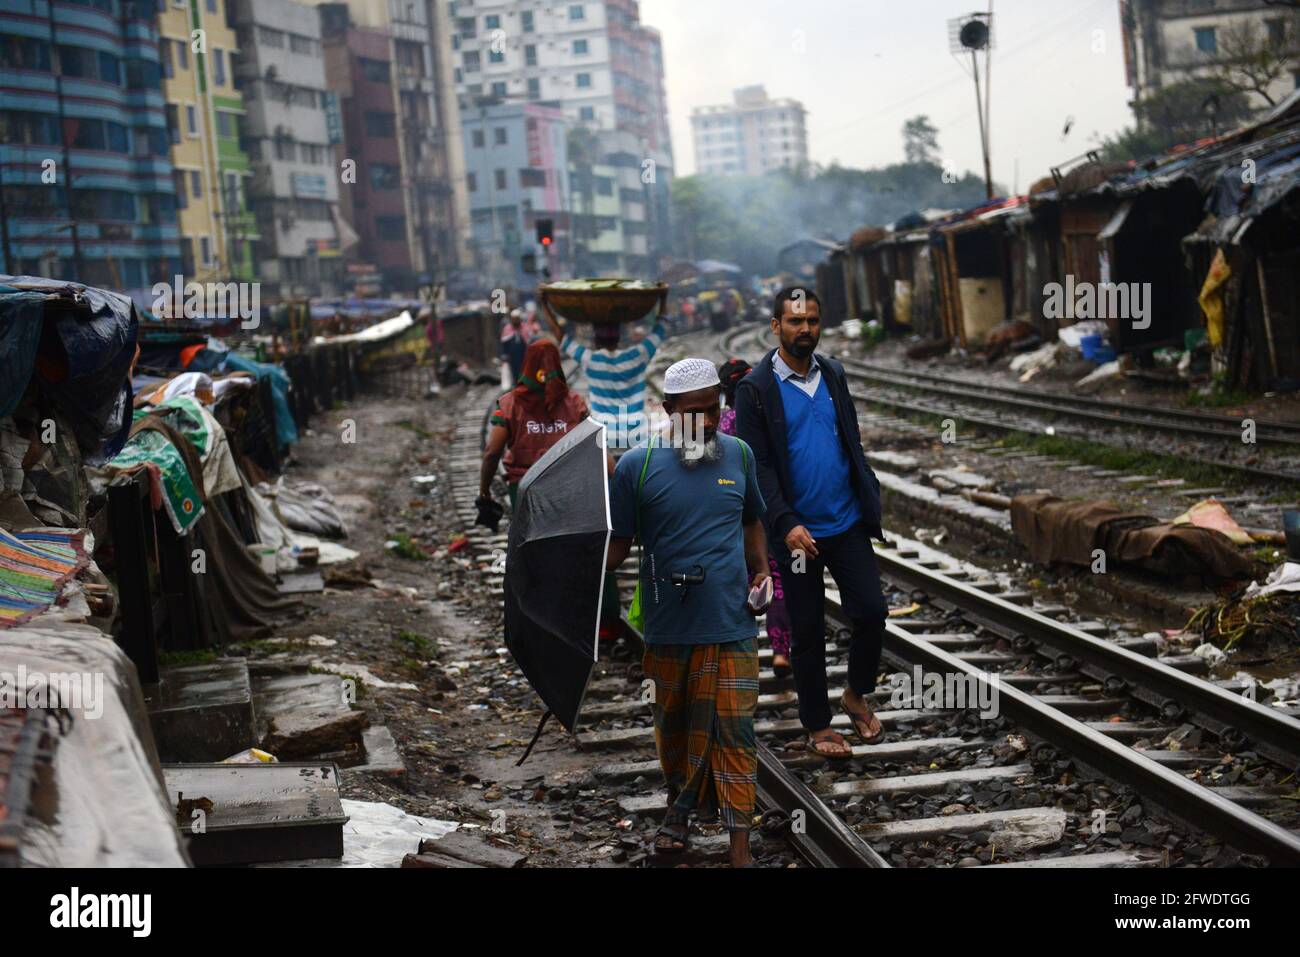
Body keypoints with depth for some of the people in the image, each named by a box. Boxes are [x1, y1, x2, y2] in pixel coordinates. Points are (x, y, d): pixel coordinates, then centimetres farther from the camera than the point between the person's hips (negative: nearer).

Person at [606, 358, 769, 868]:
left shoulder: (738, 454, 5)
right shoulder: (638, 465, -5)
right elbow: (616, 544, -3)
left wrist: (760, 570, 6)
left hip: (732, 622, 1)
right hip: (669, 628, -1)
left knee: (733, 730, -1)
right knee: (674, 725, 15)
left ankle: (740, 848, 2)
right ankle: (678, 808, 38)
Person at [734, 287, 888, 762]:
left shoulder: (833, 374, 8)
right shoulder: (756, 388, -8)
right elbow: (758, 466, -12)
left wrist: (870, 499, 7)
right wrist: (787, 524, -20)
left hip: (848, 523, 4)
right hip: (797, 531, -4)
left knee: (871, 612, -3)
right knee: (807, 631, 6)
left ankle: (856, 695, 22)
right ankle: (817, 726, 20)